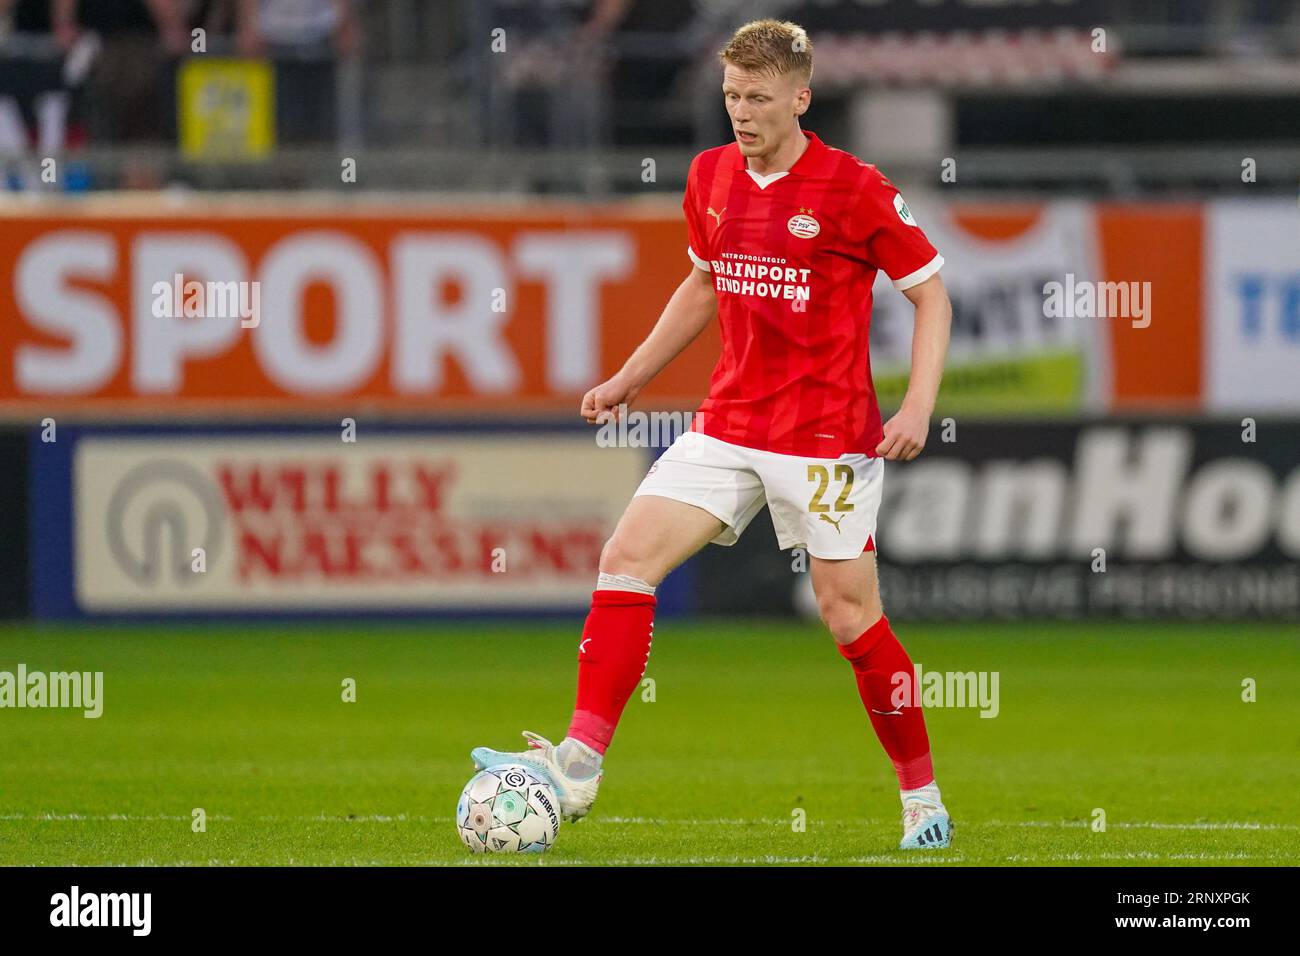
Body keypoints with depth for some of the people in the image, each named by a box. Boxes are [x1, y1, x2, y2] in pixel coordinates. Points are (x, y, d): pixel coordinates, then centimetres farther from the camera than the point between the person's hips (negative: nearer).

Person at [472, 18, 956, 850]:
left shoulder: (854, 188, -12)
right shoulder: (711, 178, 6)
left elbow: (930, 292, -5)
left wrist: (919, 405, -16)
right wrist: (632, 377, 21)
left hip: (828, 436, -6)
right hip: (728, 428, 6)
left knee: (850, 616, -2)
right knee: (627, 558, -8)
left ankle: (924, 800, 15)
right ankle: (579, 767, -9)